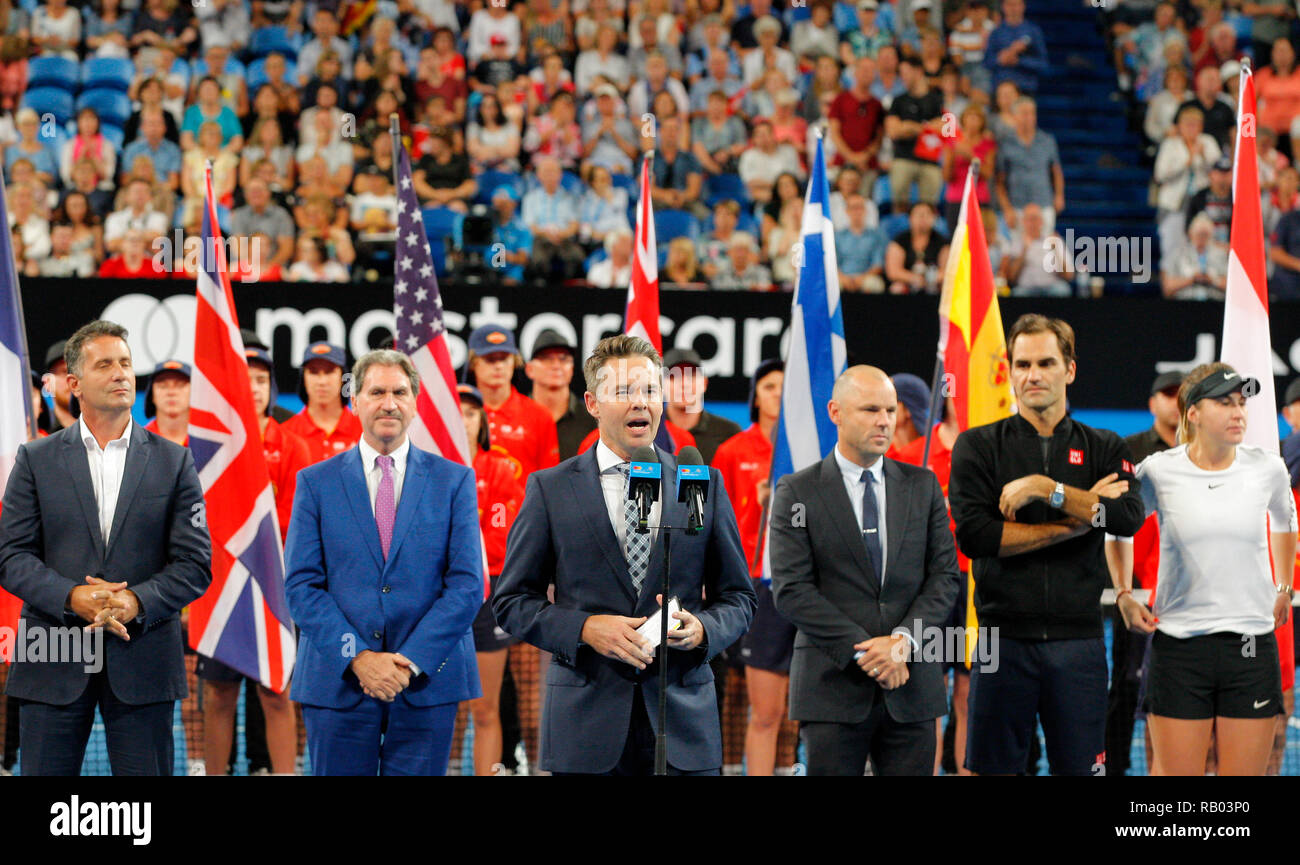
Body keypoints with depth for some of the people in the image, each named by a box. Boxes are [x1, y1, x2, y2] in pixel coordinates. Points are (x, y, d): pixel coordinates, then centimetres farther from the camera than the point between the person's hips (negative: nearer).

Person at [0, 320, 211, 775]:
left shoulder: (173, 462, 8)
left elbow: (195, 563, 3)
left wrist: (137, 602, -14)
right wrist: (71, 597, -15)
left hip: (142, 664, 0)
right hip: (54, 667, 0)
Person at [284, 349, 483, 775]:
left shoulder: (454, 480, 7)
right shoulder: (316, 482, 6)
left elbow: (467, 585, 0)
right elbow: (301, 585, 0)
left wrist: (412, 661, -11)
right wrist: (357, 657, -12)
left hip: (428, 683, 0)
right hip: (337, 686, 0)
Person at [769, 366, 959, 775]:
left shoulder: (923, 486, 12)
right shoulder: (797, 493, 1)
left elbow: (945, 575, 7)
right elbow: (791, 590, -6)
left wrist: (904, 640, -10)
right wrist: (862, 650, -13)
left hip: (912, 689, 3)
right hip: (834, 685, -3)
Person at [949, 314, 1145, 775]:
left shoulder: (1104, 448, 11)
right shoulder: (978, 446, 6)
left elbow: (1129, 516, -7)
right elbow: (973, 534, -8)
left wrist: (1046, 489, -13)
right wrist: (1076, 521, -7)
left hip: (1079, 638, 1)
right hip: (1004, 637, -1)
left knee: (1080, 764, 2)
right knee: (990, 766, 0)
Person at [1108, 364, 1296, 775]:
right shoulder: (1158, 472, -4)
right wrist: (1124, 595, 8)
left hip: (1251, 644, 2)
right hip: (1178, 645, -1)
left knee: (1244, 771, 1)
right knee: (1174, 773, -2)